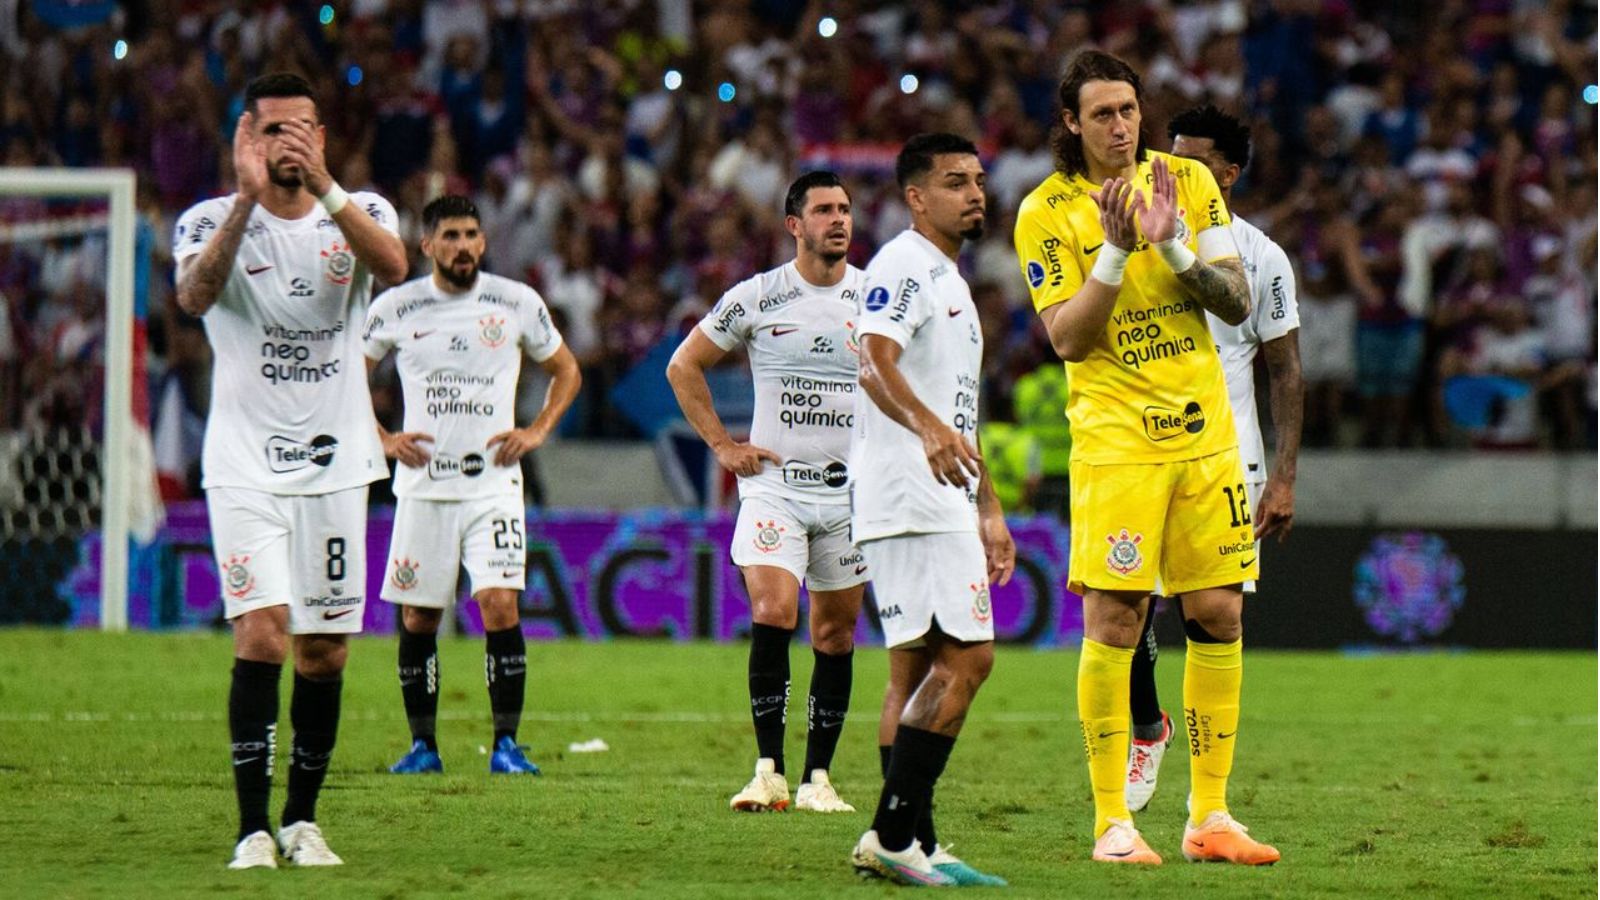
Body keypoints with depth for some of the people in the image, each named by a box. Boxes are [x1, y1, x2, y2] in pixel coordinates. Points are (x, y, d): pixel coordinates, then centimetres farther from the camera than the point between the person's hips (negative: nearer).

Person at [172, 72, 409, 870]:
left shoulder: (360, 212, 4)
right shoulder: (213, 221, -1)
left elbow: (393, 267, -19)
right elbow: (193, 296, -23)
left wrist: (323, 186, -29)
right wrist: (249, 199, -33)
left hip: (334, 463, 3)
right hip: (245, 465, -3)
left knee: (325, 651, 5)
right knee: (262, 633, -16)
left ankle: (302, 821, 19)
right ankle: (253, 828, -13)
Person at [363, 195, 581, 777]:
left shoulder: (517, 303, 3)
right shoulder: (396, 308, 2)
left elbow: (566, 371, 17)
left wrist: (537, 431, 3)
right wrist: (383, 439, 2)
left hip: (493, 482, -1)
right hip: (422, 484, 1)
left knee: (500, 606, -14)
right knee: (418, 619, 3)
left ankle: (506, 744, -8)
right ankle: (422, 745, 15)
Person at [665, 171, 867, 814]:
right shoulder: (757, 297, -1)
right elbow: (684, 366, 9)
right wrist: (722, 444, 2)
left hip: (852, 489, 2)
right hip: (774, 483, -2)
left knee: (836, 634, 5)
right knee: (772, 614, -18)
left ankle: (818, 778, 12)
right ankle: (768, 771, -16)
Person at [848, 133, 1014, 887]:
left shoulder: (949, 281, 24)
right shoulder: (905, 266, -8)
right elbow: (875, 364, -26)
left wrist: (988, 509, 30)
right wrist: (928, 428, -43)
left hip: (940, 500, 11)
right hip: (909, 501, -11)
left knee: (917, 669, 8)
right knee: (966, 656, -16)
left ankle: (903, 841, 8)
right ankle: (894, 835, -18)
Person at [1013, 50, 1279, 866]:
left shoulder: (1189, 182, 7)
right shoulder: (1046, 212, -3)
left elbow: (1237, 304, 3)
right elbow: (1067, 338, -10)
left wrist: (1173, 247, -13)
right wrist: (1117, 251, -20)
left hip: (1204, 430, 4)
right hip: (1114, 435, -4)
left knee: (1218, 614, 2)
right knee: (1113, 620, -9)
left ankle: (1210, 815, 9)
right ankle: (1111, 821, -4)